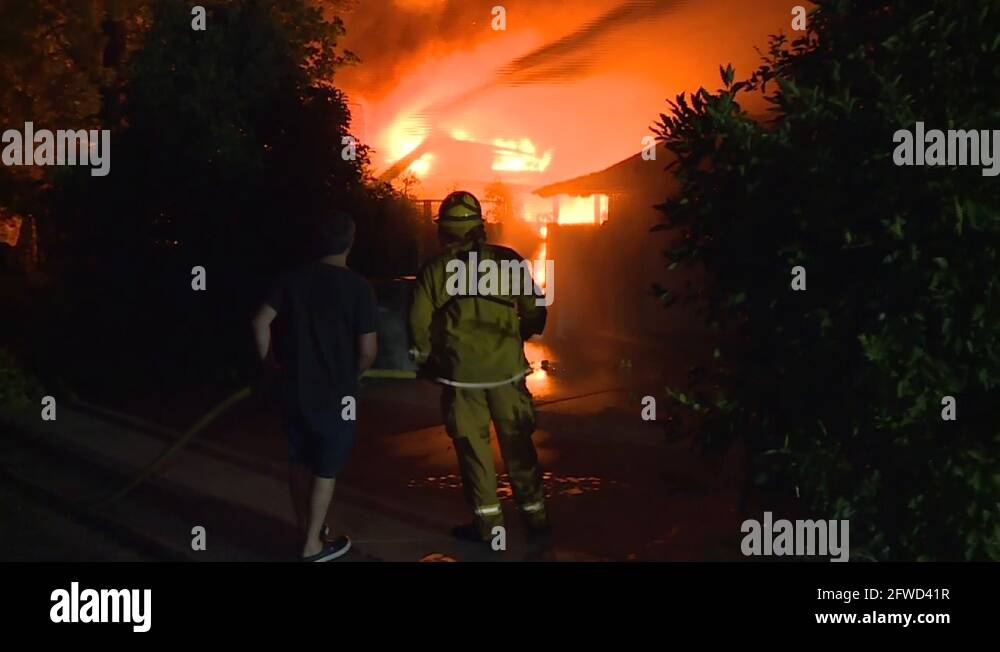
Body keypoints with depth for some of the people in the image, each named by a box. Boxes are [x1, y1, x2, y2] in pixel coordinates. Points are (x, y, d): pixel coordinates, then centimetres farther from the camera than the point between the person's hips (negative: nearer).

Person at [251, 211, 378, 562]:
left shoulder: (293, 279, 1)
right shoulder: (358, 287, -11)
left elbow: (261, 322, -5)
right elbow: (368, 350, -12)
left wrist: (269, 362, 7)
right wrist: (350, 374, 7)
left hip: (294, 387, 4)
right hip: (334, 393, -4)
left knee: (300, 460, 20)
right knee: (326, 468, 7)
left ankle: (304, 525, 35)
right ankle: (313, 544, 12)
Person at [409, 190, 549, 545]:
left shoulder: (434, 270, -3)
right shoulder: (508, 260, -2)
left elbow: (420, 323, -4)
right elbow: (535, 312, -1)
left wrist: (426, 360, 14)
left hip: (461, 372, -1)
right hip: (506, 367, 1)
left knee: (473, 446, 9)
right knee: (517, 443, 13)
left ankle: (488, 521, 12)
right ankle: (534, 513, 21)